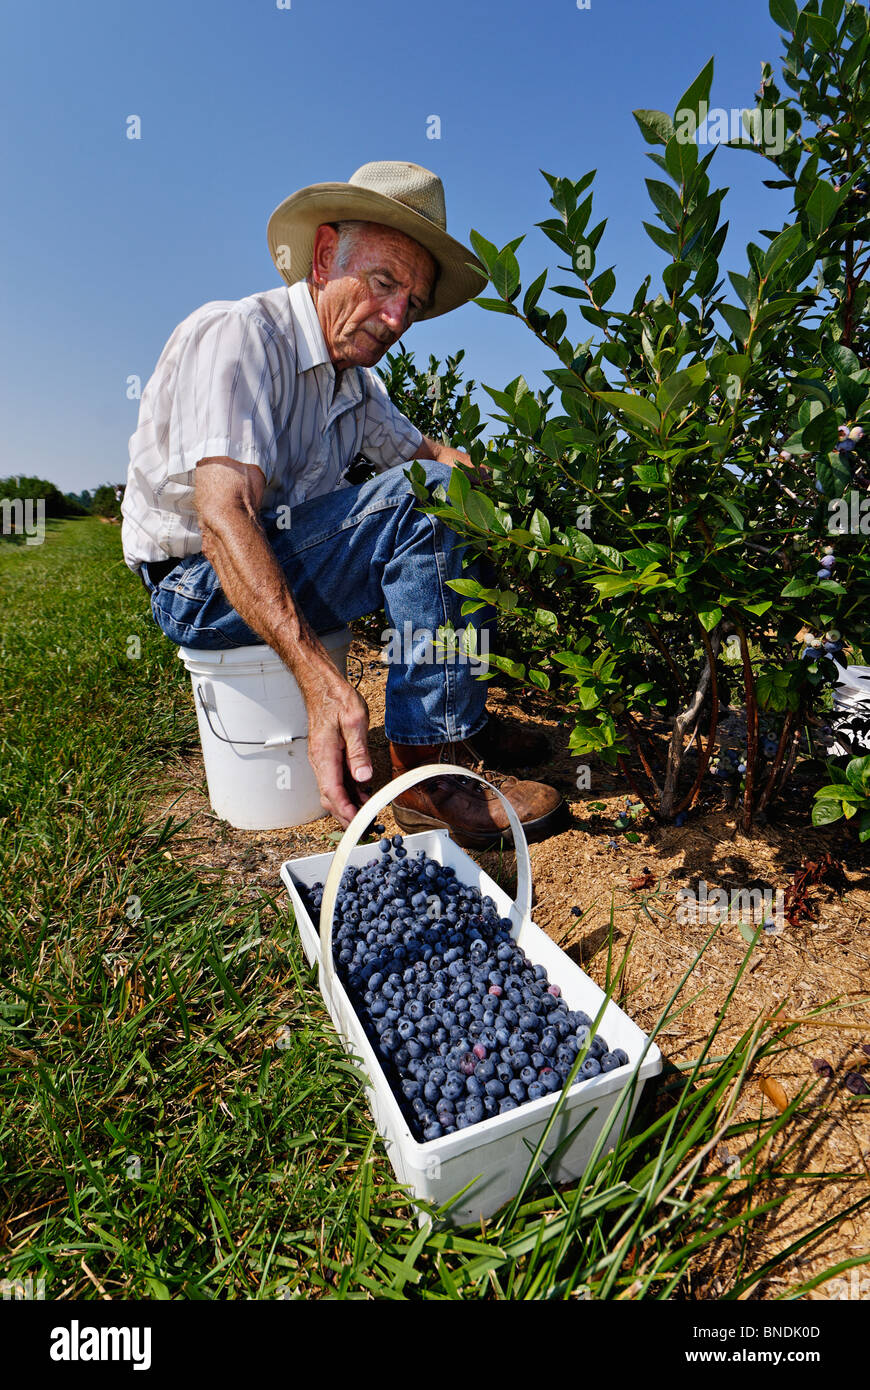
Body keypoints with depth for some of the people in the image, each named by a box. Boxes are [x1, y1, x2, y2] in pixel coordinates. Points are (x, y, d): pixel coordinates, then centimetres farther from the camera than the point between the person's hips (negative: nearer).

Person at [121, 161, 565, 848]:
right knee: (421, 499, -26)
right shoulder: (237, 334, -18)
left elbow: (429, 451, 14)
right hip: (201, 584, -8)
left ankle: (467, 719, 3)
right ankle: (428, 769, -26)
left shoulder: (354, 378, 9)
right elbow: (224, 520, -31)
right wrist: (321, 679, -44)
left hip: (288, 555, 9)